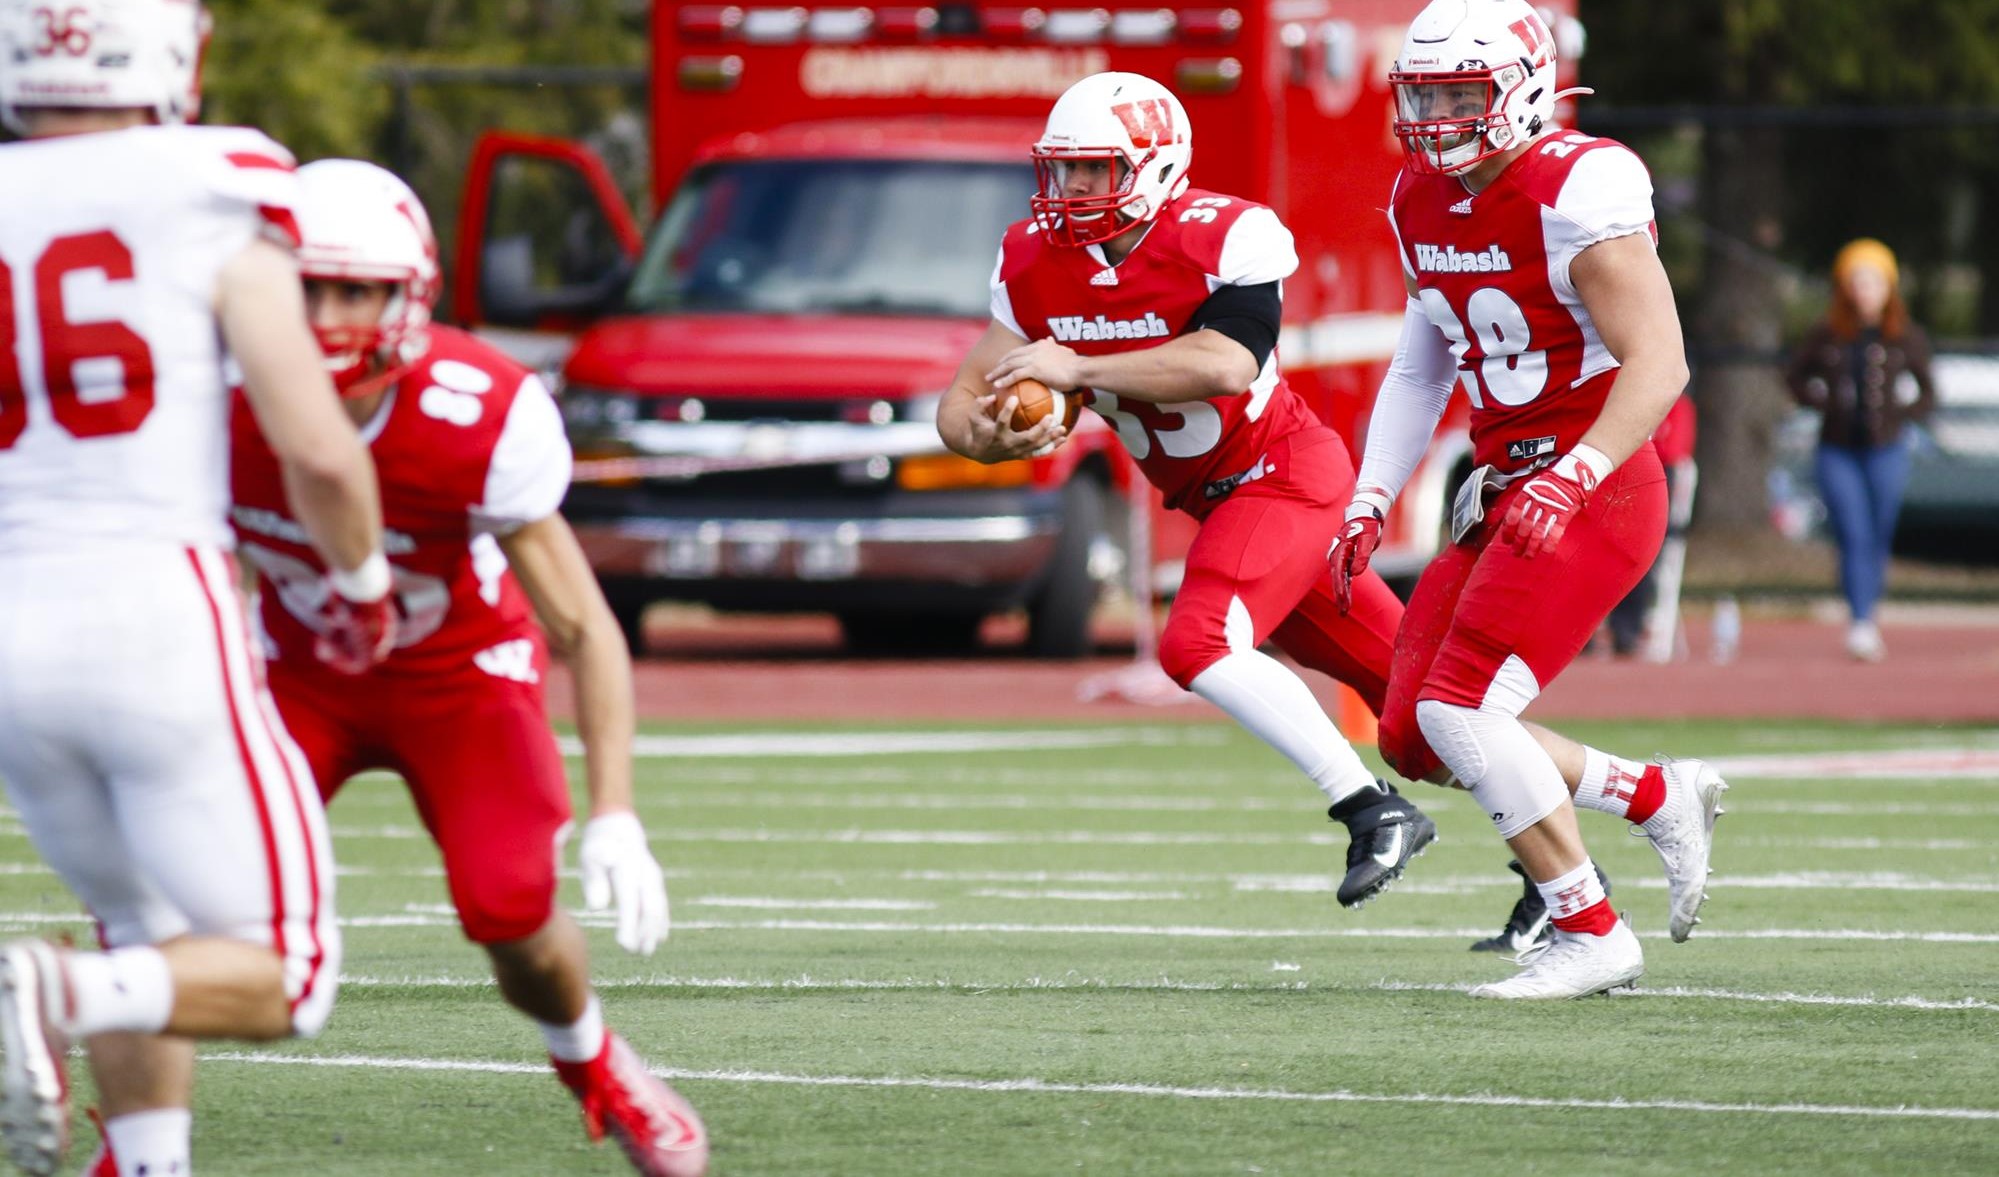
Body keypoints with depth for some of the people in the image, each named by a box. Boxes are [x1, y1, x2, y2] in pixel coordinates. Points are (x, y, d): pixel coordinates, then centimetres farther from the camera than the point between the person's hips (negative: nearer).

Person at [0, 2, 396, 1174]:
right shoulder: (212, 208, -4)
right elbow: (320, 451, -8)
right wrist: (362, 585, 12)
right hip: (159, 623, -5)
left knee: (151, 934, 25)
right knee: (283, 976, 2)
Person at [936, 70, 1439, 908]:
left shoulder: (1228, 238, -23)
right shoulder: (1034, 264, -5)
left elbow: (1225, 367, -37)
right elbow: (963, 403, -7)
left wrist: (1080, 370, -37)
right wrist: (987, 436, -31)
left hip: (1284, 473, -7)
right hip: (1213, 498, 7)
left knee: (1198, 645, -26)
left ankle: (1374, 811, -20)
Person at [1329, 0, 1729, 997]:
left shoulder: (1576, 193, -18)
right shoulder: (1423, 201, 9)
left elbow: (1658, 364, -22)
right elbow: (1422, 364, 19)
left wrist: (1568, 482, -33)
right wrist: (1371, 501, 9)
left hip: (1597, 490, -9)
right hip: (1503, 490, 9)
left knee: (1459, 709, -17)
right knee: (1412, 739, 5)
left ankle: (1590, 937, -6)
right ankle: (1659, 799, 19)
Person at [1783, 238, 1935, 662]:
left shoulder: (1907, 337, 1)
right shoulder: (1826, 334, 1)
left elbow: (1928, 395, 9)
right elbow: (1796, 376, 14)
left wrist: (1897, 413, -8)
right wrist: (1821, 401, -3)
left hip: (1886, 451, 1)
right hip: (1837, 450, -1)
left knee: (1877, 541, 6)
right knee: (1854, 537, -12)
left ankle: (1868, 619, 20)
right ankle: (1860, 624, -18)